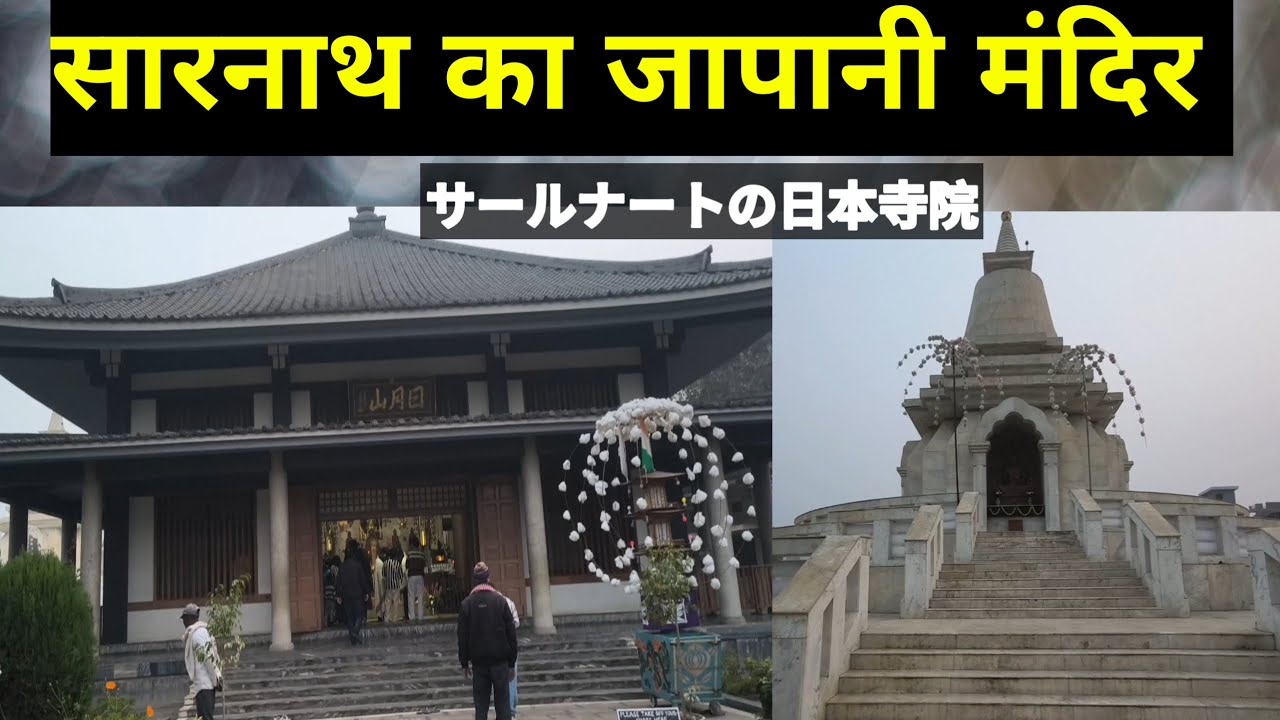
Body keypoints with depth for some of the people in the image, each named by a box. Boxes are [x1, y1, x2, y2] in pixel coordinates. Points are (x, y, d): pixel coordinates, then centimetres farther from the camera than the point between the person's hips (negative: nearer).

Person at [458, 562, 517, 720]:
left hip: (478, 661, 1)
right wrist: (512, 662, 5)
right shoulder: (500, 600, -4)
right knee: (503, 704, 3)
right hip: (500, 660, -1)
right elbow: (511, 633, -2)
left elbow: (462, 636, 0)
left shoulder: (466, 604, -2)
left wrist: (464, 663, 8)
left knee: (481, 706, 5)